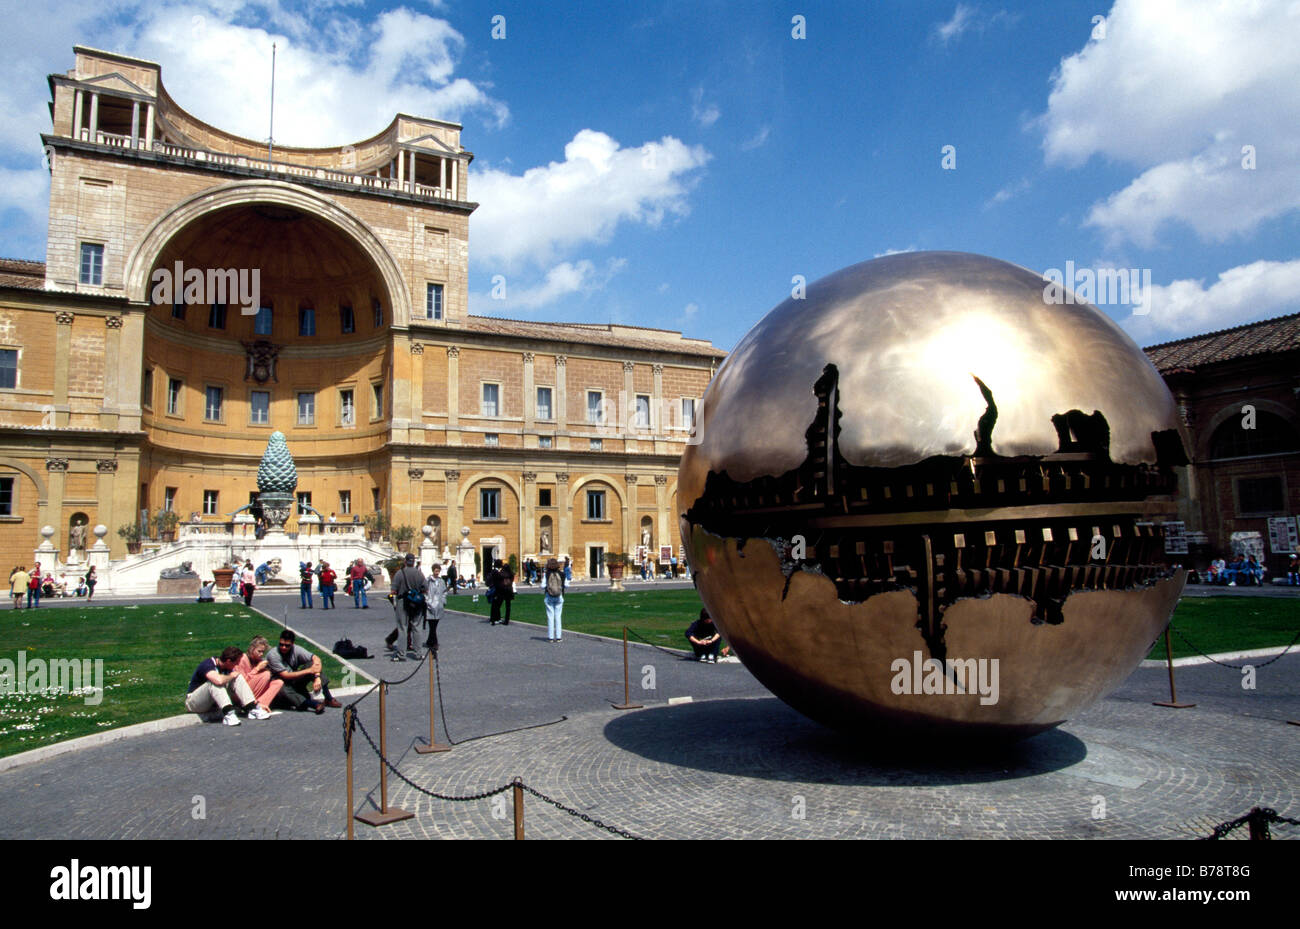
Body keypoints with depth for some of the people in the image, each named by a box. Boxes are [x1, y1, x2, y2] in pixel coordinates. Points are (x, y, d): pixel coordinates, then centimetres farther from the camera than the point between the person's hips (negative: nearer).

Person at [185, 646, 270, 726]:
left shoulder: (228, 669, 1)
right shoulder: (207, 665, -24)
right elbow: (219, 680, -44)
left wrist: (255, 702, 1)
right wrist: (231, 676, -23)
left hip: (213, 703, 7)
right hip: (194, 704, -7)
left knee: (237, 677, -9)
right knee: (215, 681, -33)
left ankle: (253, 709, -18)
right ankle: (228, 714, -41)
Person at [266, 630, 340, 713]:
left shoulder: (296, 649, -10)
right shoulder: (272, 655, -20)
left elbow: (316, 659, -15)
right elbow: (285, 676, -23)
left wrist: (317, 677, -32)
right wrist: (309, 671, -27)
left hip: (295, 682, 4)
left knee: (311, 663, -18)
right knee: (281, 690, -39)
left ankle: (328, 699, -24)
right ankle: (315, 705, -49)